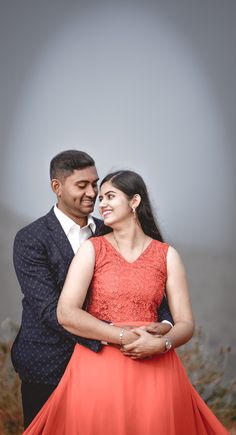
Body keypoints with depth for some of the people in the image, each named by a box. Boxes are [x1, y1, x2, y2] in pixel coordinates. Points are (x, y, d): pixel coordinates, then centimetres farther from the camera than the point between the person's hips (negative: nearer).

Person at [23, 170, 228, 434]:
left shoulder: (167, 255, 6)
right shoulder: (92, 249, 2)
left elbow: (186, 324, 3)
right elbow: (66, 314, -10)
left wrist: (161, 343, -18)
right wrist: (124, 336, -14)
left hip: (154, 370, 1)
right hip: (98, 367, -1)